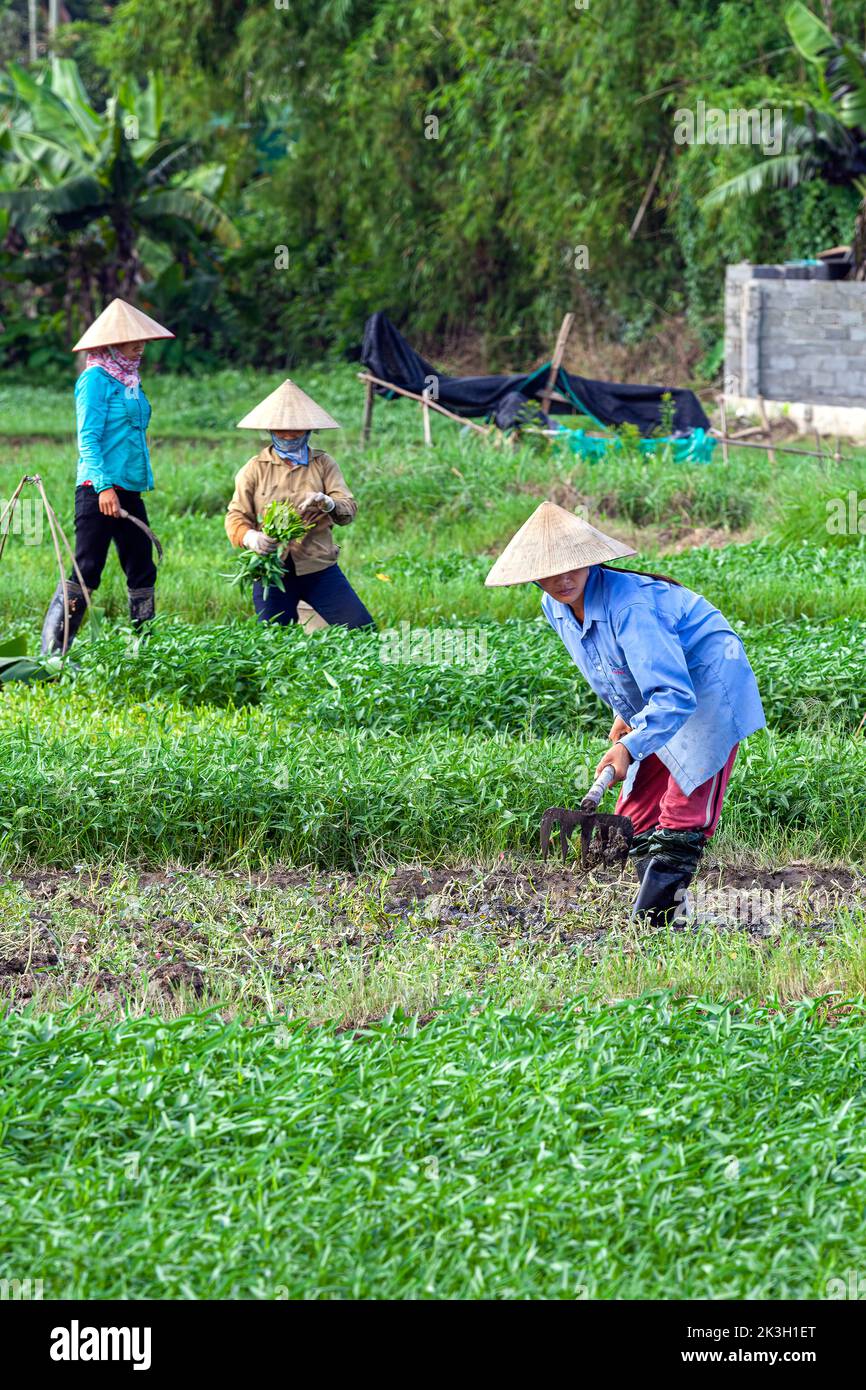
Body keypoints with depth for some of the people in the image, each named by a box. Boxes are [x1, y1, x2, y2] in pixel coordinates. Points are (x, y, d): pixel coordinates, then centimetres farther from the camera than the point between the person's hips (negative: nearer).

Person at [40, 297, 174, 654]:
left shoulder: (128, 380, 16)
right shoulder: (96, 379, -8)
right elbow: (88, 438, -14)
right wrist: (103, 485, -23)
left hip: (129, 490, 9)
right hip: (99, 490, -9)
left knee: (142, 571, 8)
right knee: (86, 571, -11)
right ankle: (52, 651, -10)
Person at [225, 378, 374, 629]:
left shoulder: (322, 463, 7)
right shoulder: (254, 469, 7)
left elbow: (349, 510, -2)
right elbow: (235, 517, 1)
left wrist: (328, 503, -26)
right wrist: (251, 538, -22)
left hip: (318, 568, 0)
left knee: (362, 630, -9)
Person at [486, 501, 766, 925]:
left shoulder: (628, 606, -33)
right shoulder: (556, 609, -6)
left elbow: (674, 696, -37)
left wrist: (631, 747, -45)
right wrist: (625, 712, 14)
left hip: (705, 687, -9)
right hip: (655, 702, 9)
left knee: (683, 813, -15)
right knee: (636, 817, 6)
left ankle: (655, 918, -15)